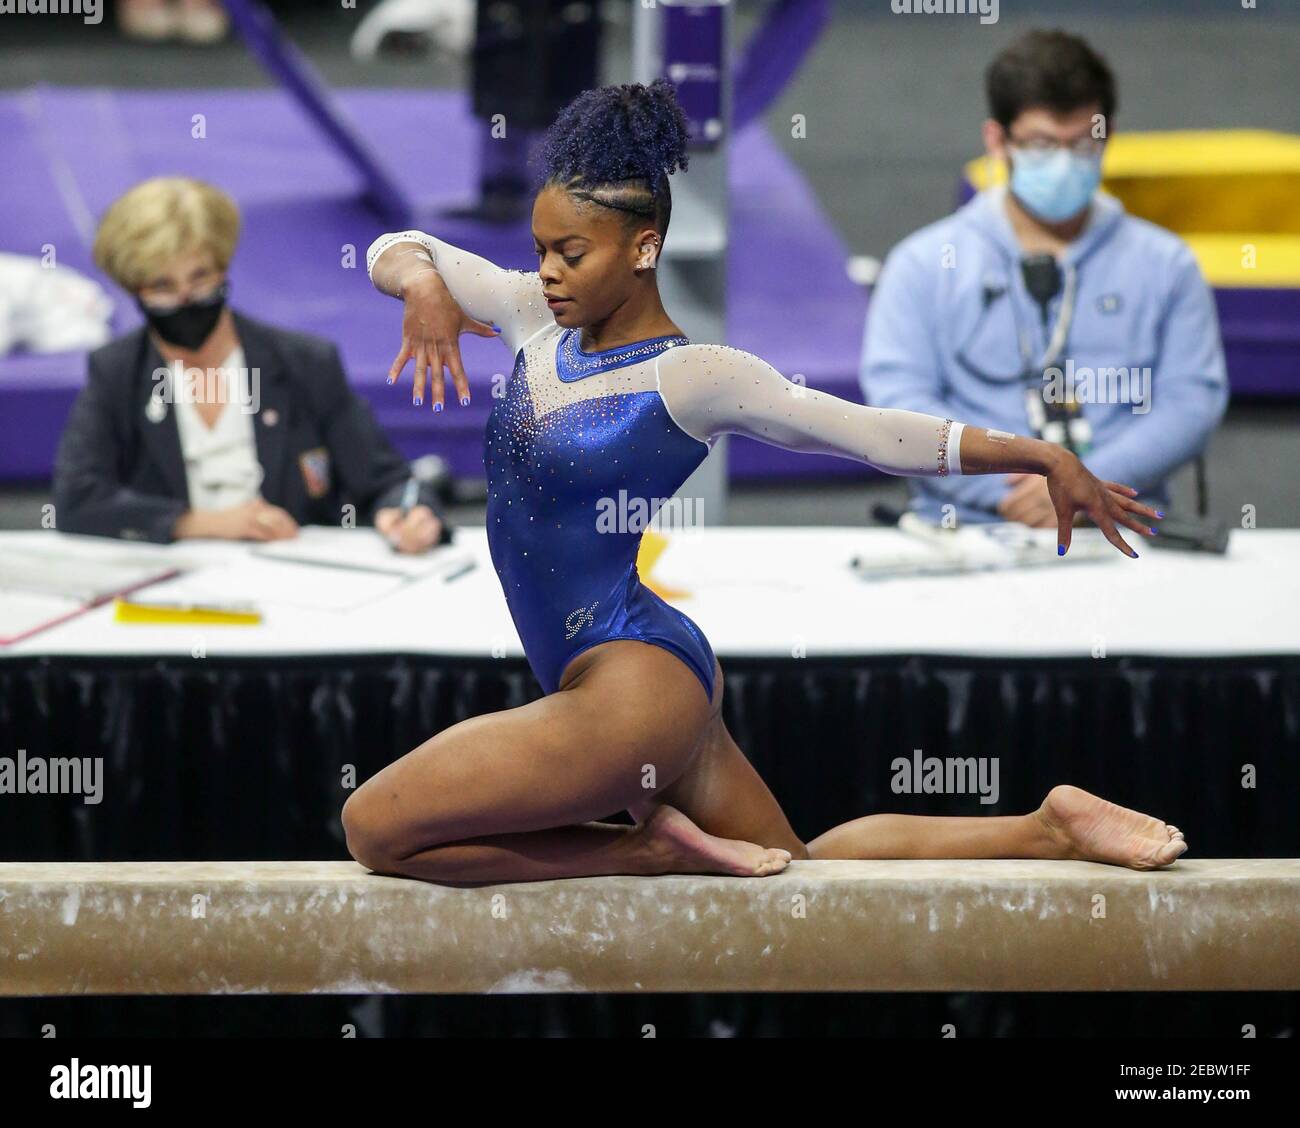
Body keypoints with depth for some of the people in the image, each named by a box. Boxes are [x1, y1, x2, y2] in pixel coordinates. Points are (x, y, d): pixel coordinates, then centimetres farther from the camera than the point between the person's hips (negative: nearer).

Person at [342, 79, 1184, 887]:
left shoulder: (692, 377, -13)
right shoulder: (538, 316, 6)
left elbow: (878, 434, -9)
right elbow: (397, 251, 12)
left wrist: (1043, 457, -10)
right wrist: (426, 289, -12)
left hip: (633, 687, -9)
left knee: (378, 830, -11)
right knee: (792, 867, 20)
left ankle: (656, 850, -7)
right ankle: (1046, 829, 23)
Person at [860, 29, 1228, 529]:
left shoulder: (1164, 264, 17)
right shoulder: (924, 263, 13)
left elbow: (1193, 400, 6)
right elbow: (897, 402, 2)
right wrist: (1006, 490, -13)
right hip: (965, 525, -1)